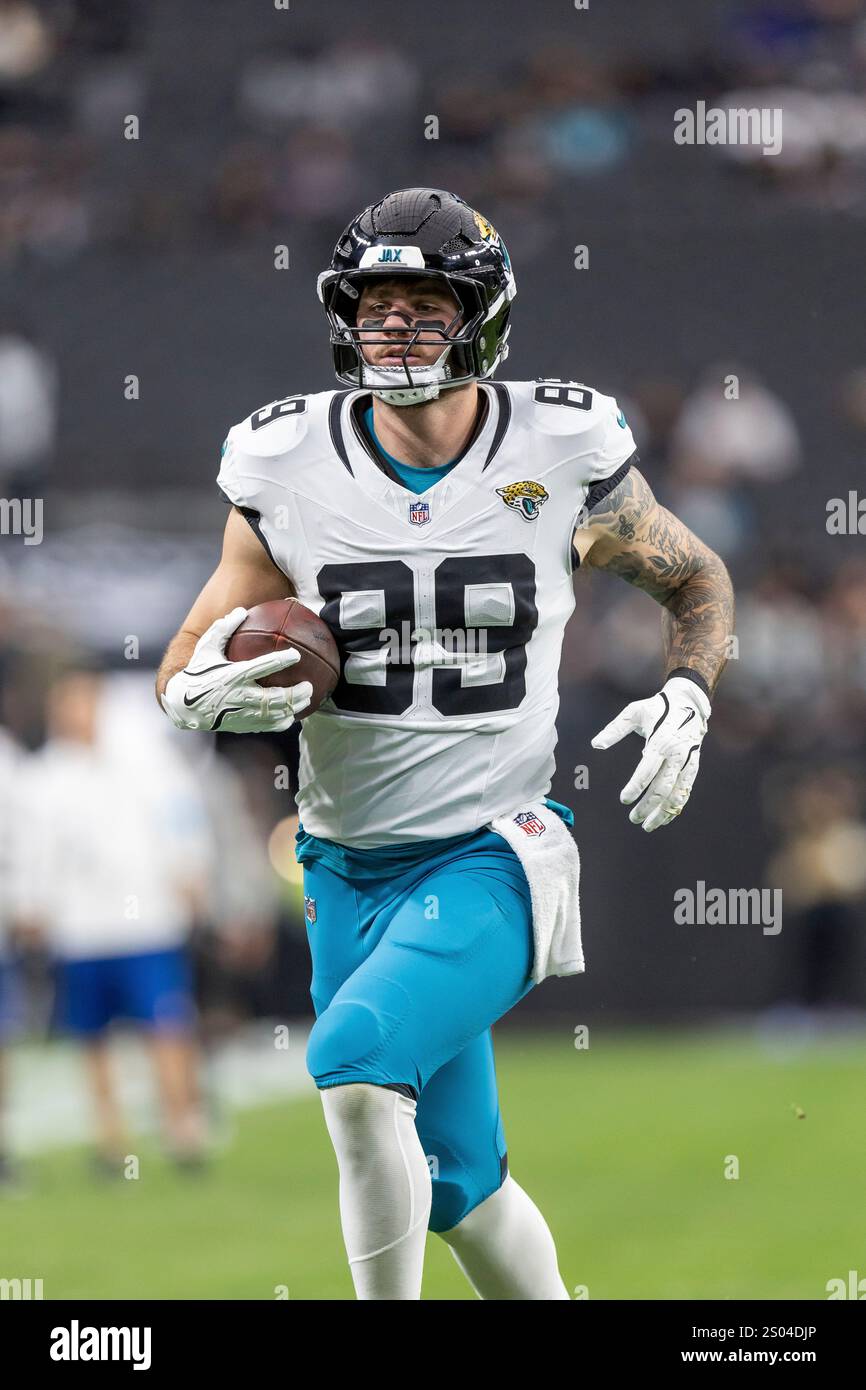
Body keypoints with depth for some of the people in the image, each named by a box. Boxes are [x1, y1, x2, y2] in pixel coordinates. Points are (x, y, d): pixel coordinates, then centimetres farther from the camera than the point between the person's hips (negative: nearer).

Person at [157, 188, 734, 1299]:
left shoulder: (563, 456, -5)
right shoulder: (287, 467, -2)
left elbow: (694, 579, 13)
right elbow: (185, 671, 5)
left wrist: (687, 699, -6)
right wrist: (213, 695, -19)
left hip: (493, 860, -3)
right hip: (350, 868, 3)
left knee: (358, 1058, -29)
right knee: (456, 1184, 11)